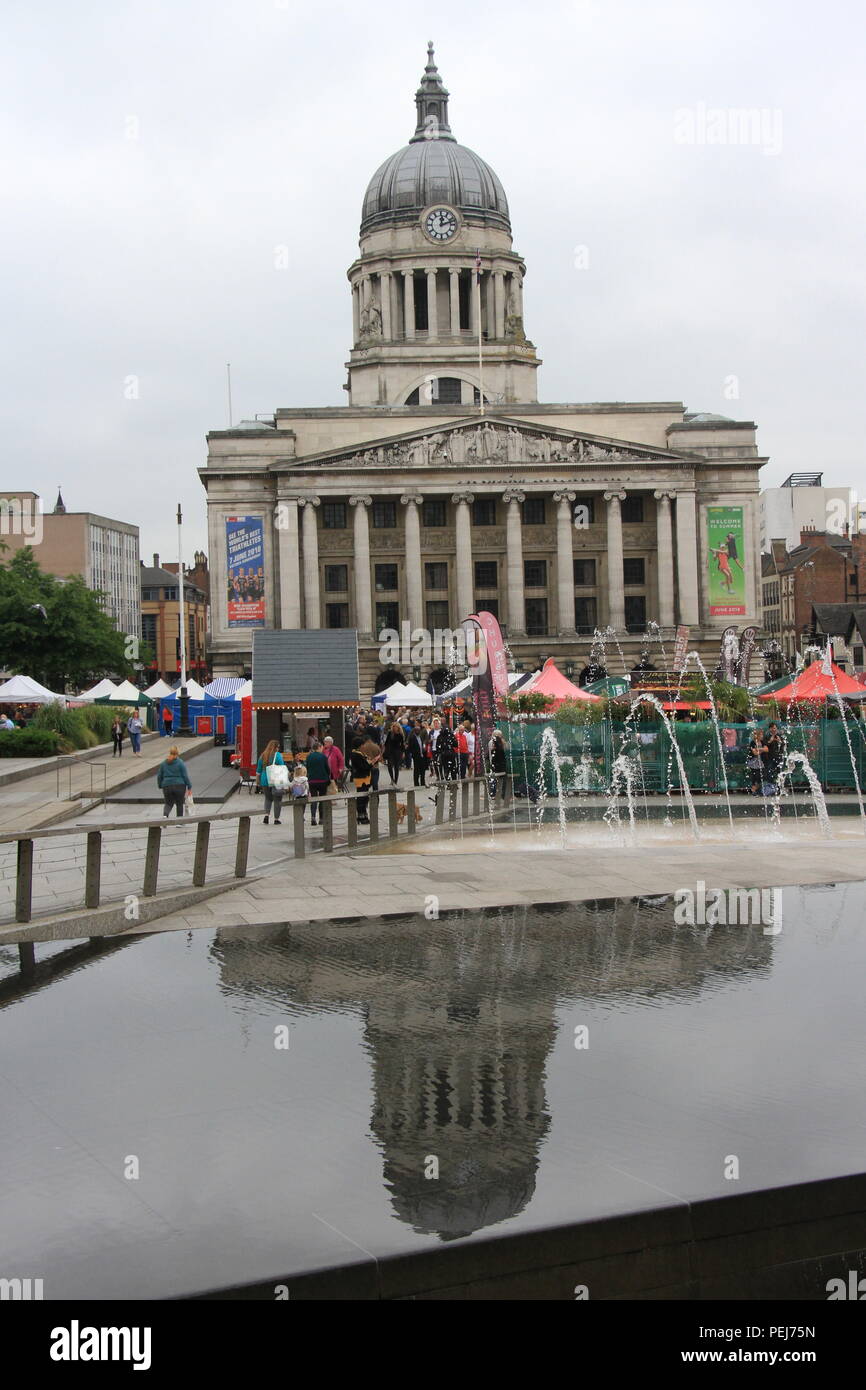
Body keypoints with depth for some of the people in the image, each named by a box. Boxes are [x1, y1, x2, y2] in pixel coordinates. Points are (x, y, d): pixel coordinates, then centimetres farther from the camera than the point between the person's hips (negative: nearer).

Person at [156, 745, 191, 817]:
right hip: (179, 786, -3)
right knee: (179, 804, 9)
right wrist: (189, 787, 0)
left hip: (167, 787, 3)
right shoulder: (180, 763, -6)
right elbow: (185, 776, -7)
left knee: (168, 803, 12)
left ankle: (165, 815, -17)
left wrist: (160, 786, 23)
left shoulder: (163, 763, 5)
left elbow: (159, 776, 10)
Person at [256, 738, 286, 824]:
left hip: (265, 780, 4)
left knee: (268, 798, 18)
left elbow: (258, 770, 11)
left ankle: (267, 814, -1)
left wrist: (257, 781, 19)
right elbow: (282, 768, -10)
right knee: (277, 799, 6)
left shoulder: (263, 755, 6)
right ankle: (276, 819, 7)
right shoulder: (278, 755, -8)